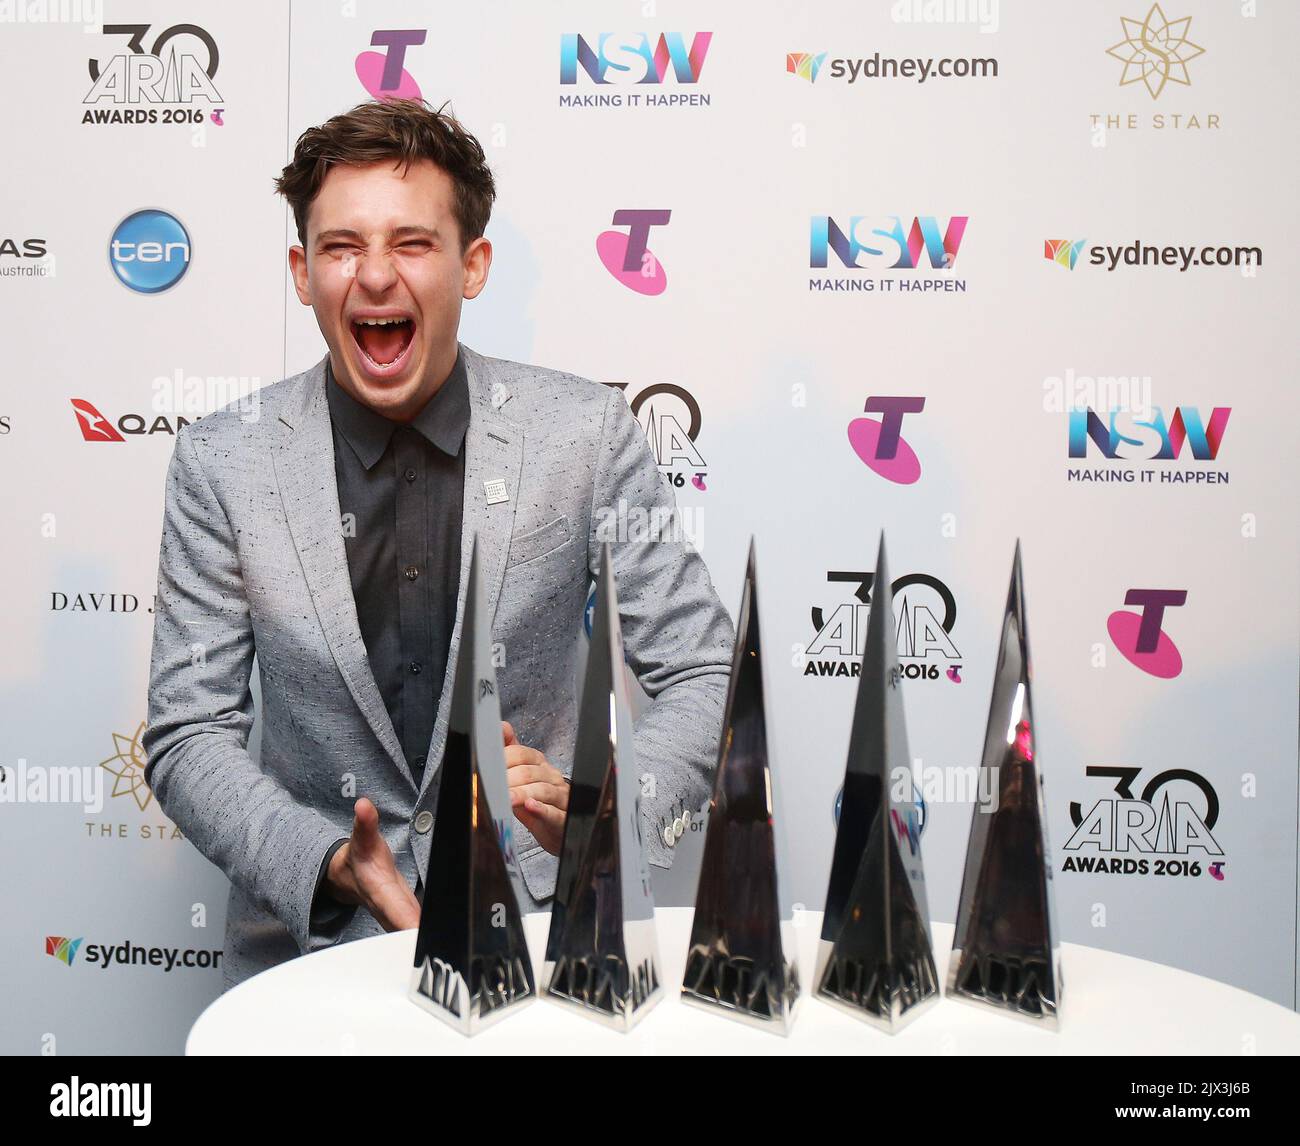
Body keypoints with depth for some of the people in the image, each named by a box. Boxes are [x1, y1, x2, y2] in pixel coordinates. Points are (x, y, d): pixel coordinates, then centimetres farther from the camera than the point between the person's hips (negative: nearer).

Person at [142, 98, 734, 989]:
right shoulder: (221, 464, -2)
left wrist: (596, 804, -20)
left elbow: (707, 677, -2)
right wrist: (332, 864, -15)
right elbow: (188, 737, 1)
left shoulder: (589, 433, -6)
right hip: (311, 935, 1)